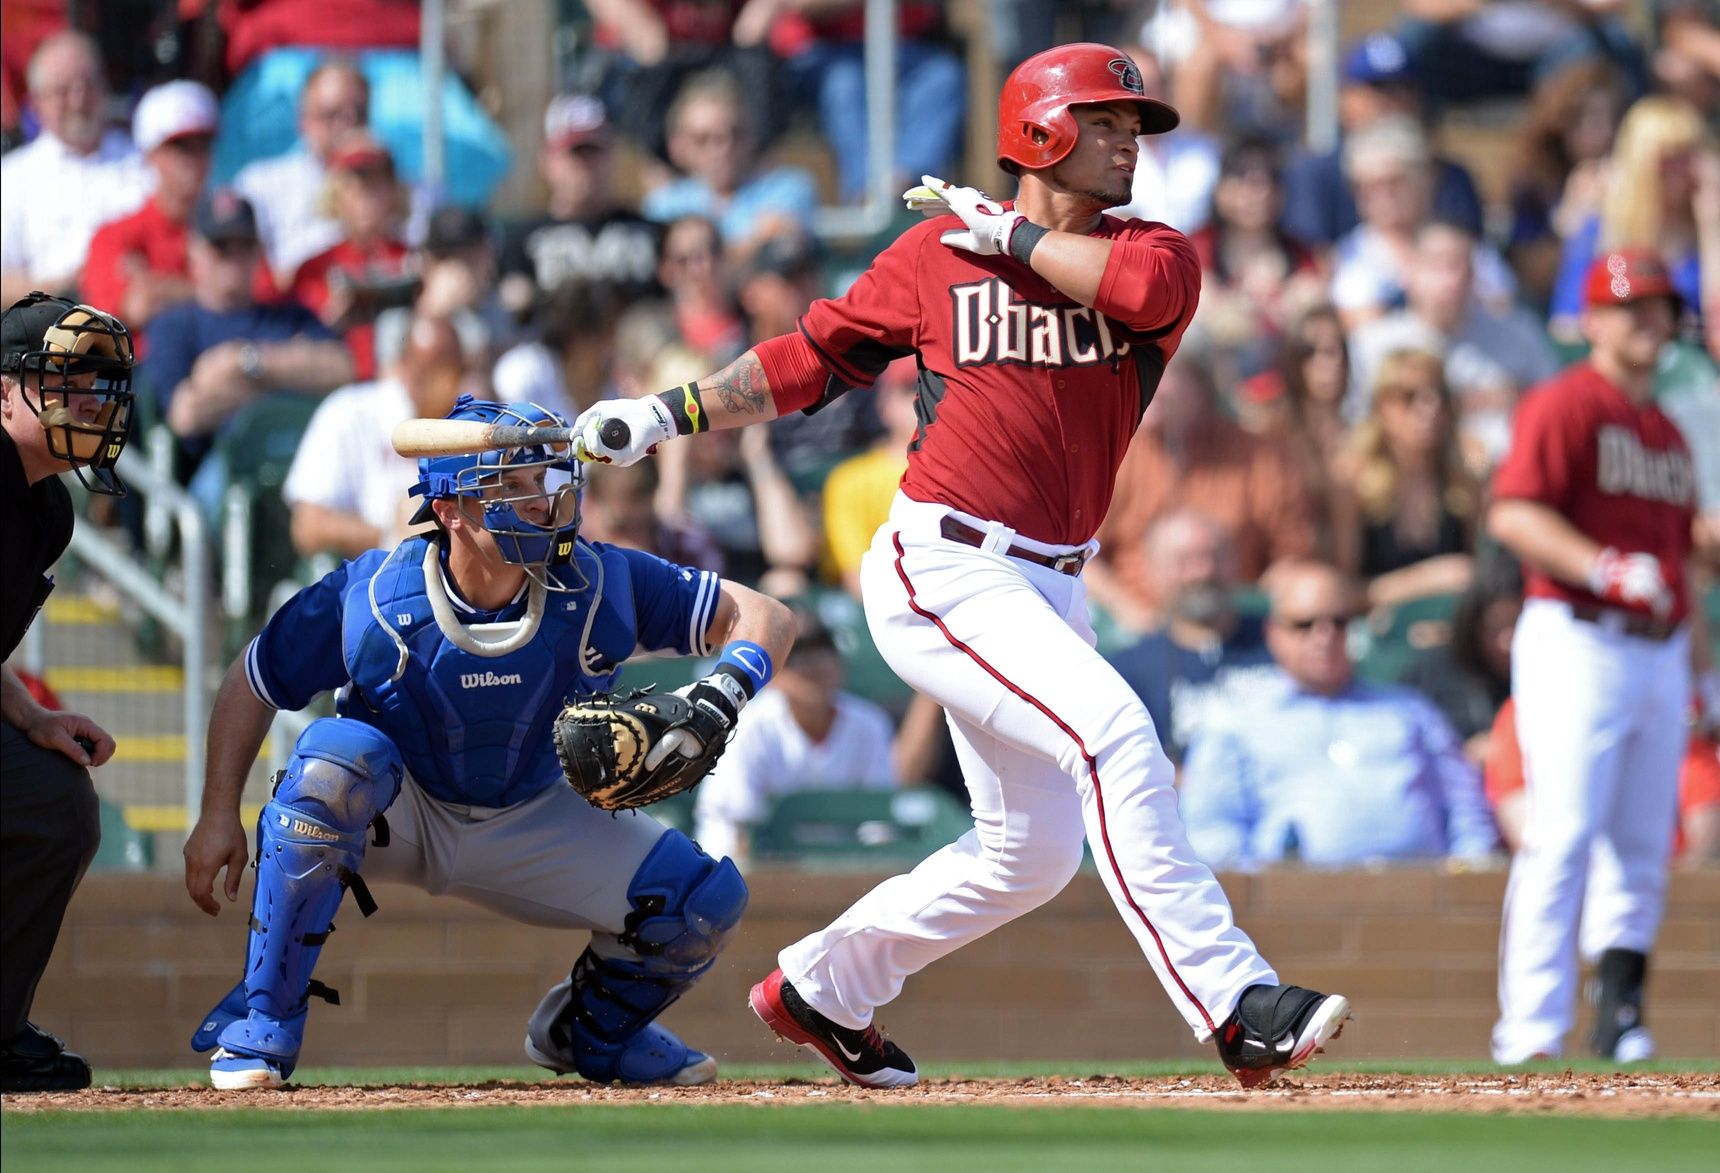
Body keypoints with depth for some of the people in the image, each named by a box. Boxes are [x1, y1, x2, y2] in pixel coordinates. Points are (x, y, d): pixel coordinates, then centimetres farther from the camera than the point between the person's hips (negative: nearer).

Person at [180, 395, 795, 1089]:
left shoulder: (601, 585, -19)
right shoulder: (370, 596, -23)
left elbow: (764, 618, -14)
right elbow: (251, 685, -8)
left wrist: (723, 693, -34)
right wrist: (218, 818, -13)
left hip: (530, 824, 3)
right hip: (394, 818, -3)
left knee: (707, 900, -14)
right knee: (334, 756, -37)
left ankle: (589, 1032, 19)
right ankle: (262, 1020, -25)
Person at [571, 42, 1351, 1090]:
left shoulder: (1154, 253, 6)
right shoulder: (938, 253, 2)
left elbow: (1144, 285, -19)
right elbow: (814, 357, 11)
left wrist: (1009, 235, -9)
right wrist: (673, 413, 5)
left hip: (1050, 586, 6)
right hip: (941, 566, -6)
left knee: (1032, 853, 14)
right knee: (1112, 729, -25)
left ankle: (820, 988, 34)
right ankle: (1235, 1006, -30)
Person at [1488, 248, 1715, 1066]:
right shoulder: (1566, 406, -4)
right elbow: (1514, 514, -15)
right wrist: (1604, 570, -26)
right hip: (1577, 648, -8)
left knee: (1643, 852, 6)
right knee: (1562, 838, -14)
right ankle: (1531, 1032, -15)